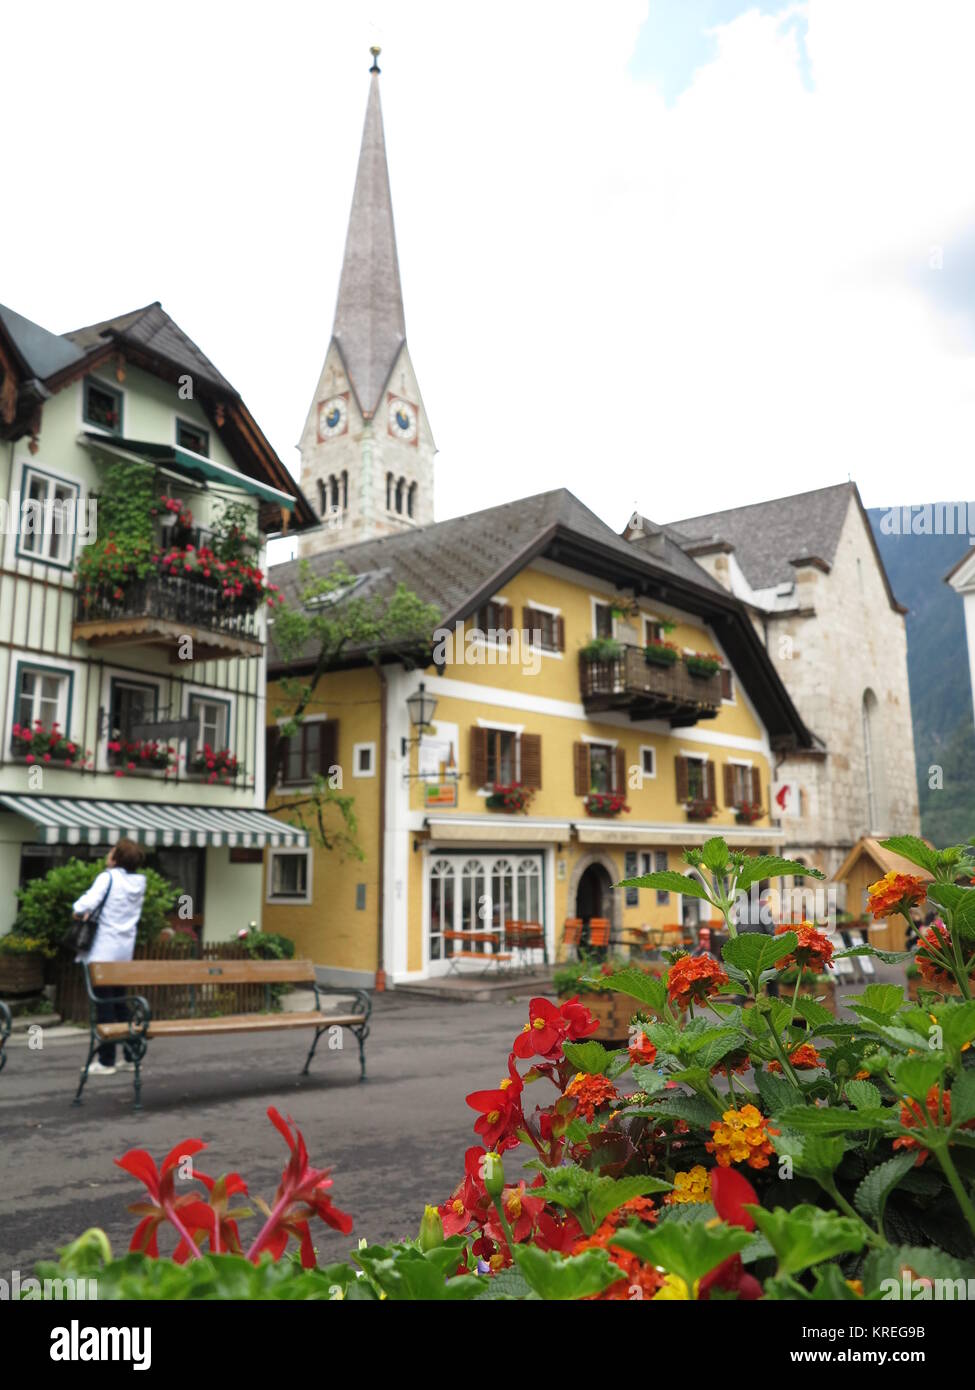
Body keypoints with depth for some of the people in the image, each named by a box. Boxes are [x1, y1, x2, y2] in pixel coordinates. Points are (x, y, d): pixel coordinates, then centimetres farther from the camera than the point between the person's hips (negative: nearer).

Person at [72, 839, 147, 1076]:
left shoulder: (108, 877, -13)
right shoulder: (139, 882, 6)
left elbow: (88, 903, -25)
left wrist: (78, 908, -3)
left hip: (104, 950, -6)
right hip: (125, 949, 6)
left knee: (104, 1005, 0)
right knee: (120, 1003, 15)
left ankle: (106, 1061, 4)